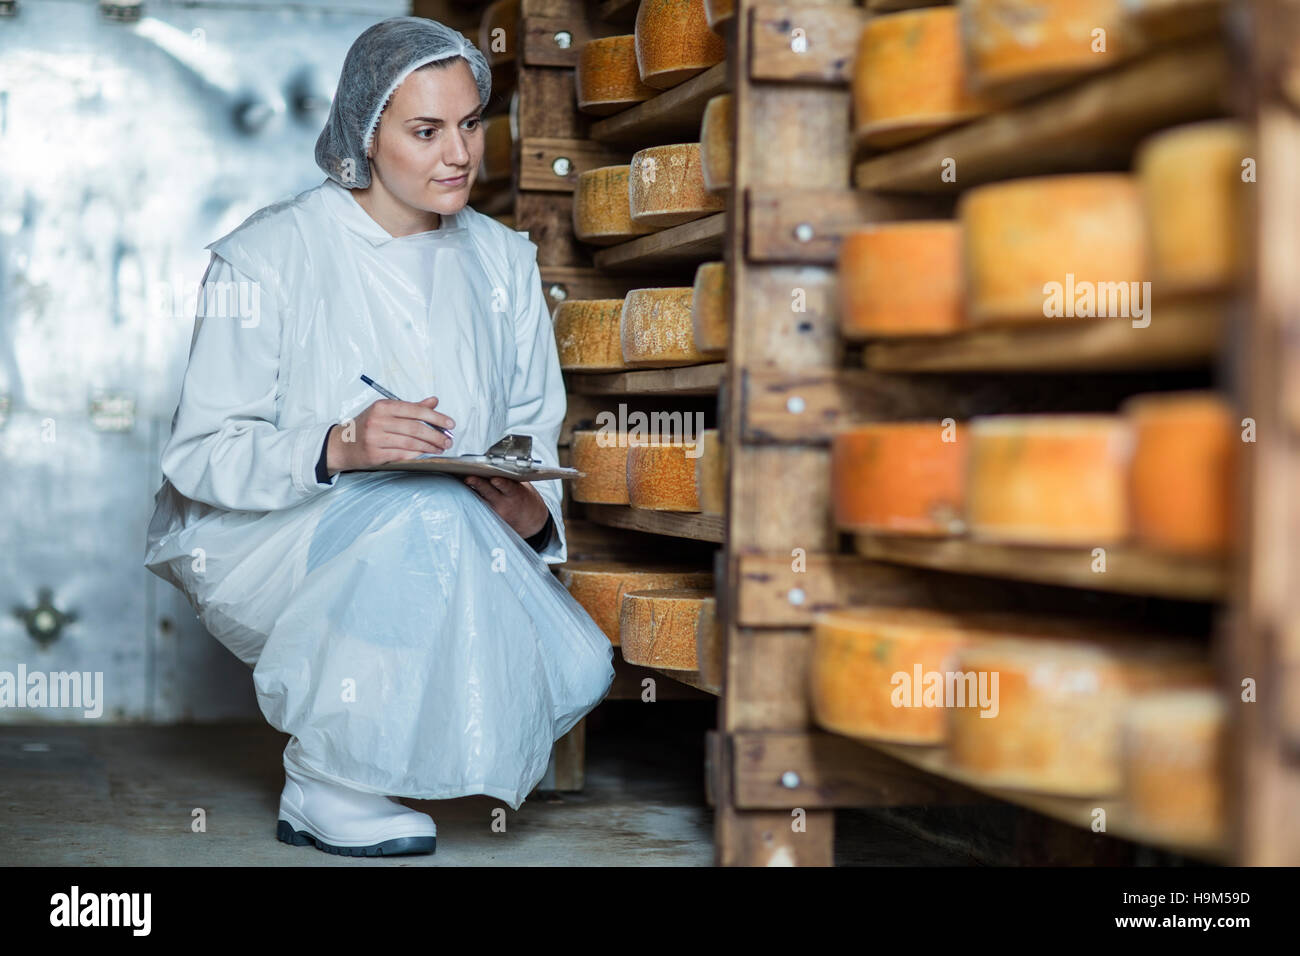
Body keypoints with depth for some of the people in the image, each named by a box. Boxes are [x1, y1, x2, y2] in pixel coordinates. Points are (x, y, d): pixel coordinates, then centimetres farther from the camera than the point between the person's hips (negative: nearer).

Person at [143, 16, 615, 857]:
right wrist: (339, 448, -31)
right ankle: (321, 787, -17)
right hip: (264, 545, -5)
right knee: (425, 513, -36)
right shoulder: (269, 256, -9)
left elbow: (534, 431, 9)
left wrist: (533, 507, -15)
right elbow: (200, 454, -13)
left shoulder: (502, 261, 7)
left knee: (574, 667, -21)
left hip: (445, 550, 5)